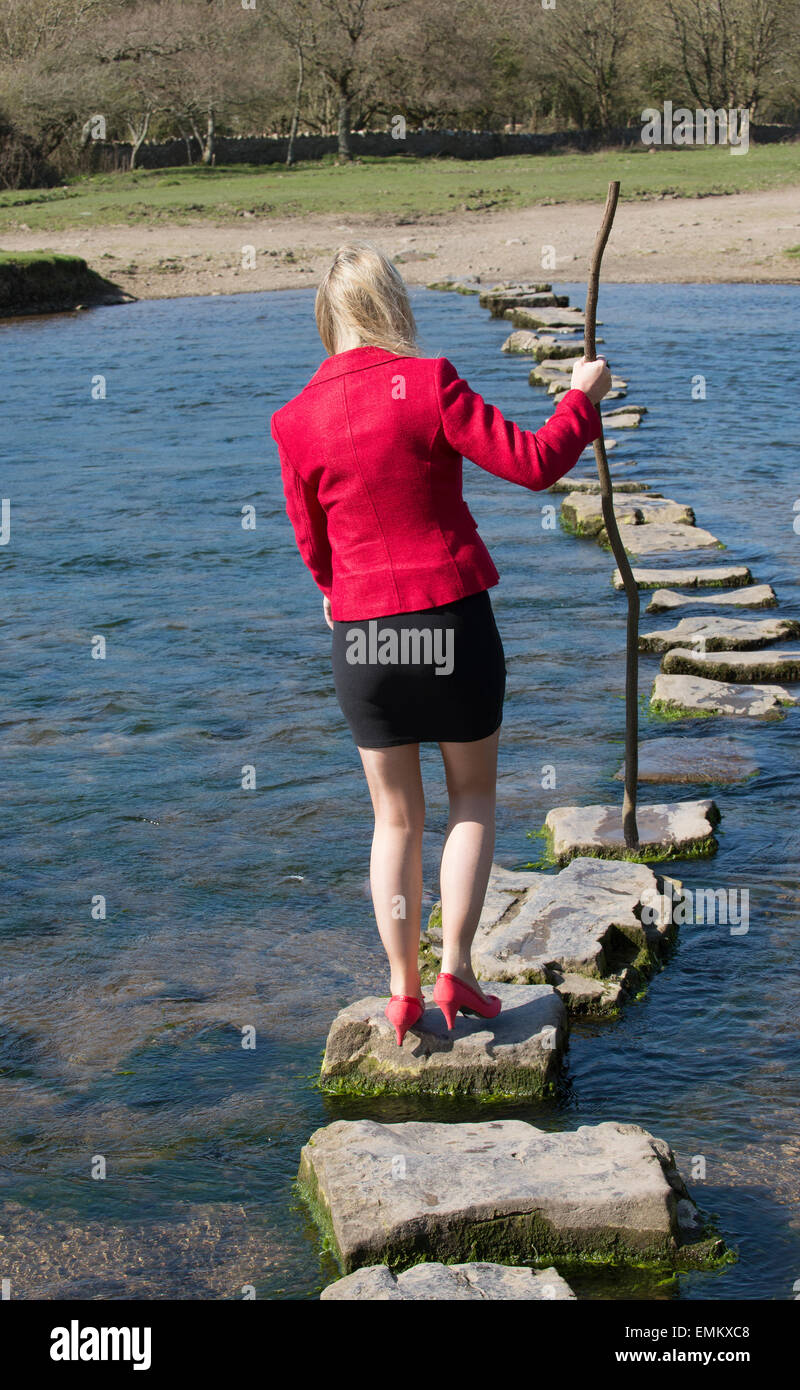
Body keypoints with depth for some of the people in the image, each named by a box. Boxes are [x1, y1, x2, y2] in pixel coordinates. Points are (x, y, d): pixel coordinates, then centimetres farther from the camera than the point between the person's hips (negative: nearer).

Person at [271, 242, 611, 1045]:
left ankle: (403, 992, 19)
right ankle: (455, 969, 9)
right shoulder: (427, 384, -11)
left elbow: (313, 546, 10)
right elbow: (534, 465, -11)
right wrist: (584, 398, 6)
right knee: (473, 798, 17)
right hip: (454, 619, -2)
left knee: (396, 818, 15)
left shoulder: (296, 420, 0)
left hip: (361, 637, 3)